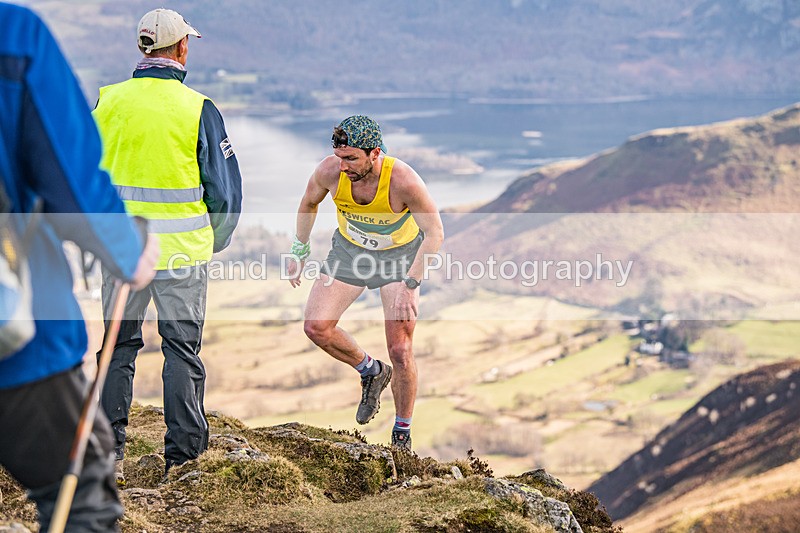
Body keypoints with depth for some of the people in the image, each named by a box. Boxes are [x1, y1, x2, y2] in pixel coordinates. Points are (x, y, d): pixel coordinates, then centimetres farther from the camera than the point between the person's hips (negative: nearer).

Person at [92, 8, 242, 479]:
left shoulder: (110, 102, -2)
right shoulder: (198, 109, -10)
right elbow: (225, 188, -6)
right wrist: (217, 241, 11)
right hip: (183, 250, -2)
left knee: (119, 345, 14)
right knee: (182, 347, 8)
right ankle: (184, 454, 12)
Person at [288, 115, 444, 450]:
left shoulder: (403, 180, -34)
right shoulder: (330, 170, -25)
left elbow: (435, 233, -22)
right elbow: (309, 202, 0)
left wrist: (409, 285, -27)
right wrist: (300, 252, 5)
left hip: (399, 255, -3)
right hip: (349, 251, 3)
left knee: (400, 351, -8)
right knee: (316, 327, -12)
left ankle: (402, 435, 11)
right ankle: (370, 372, 16)